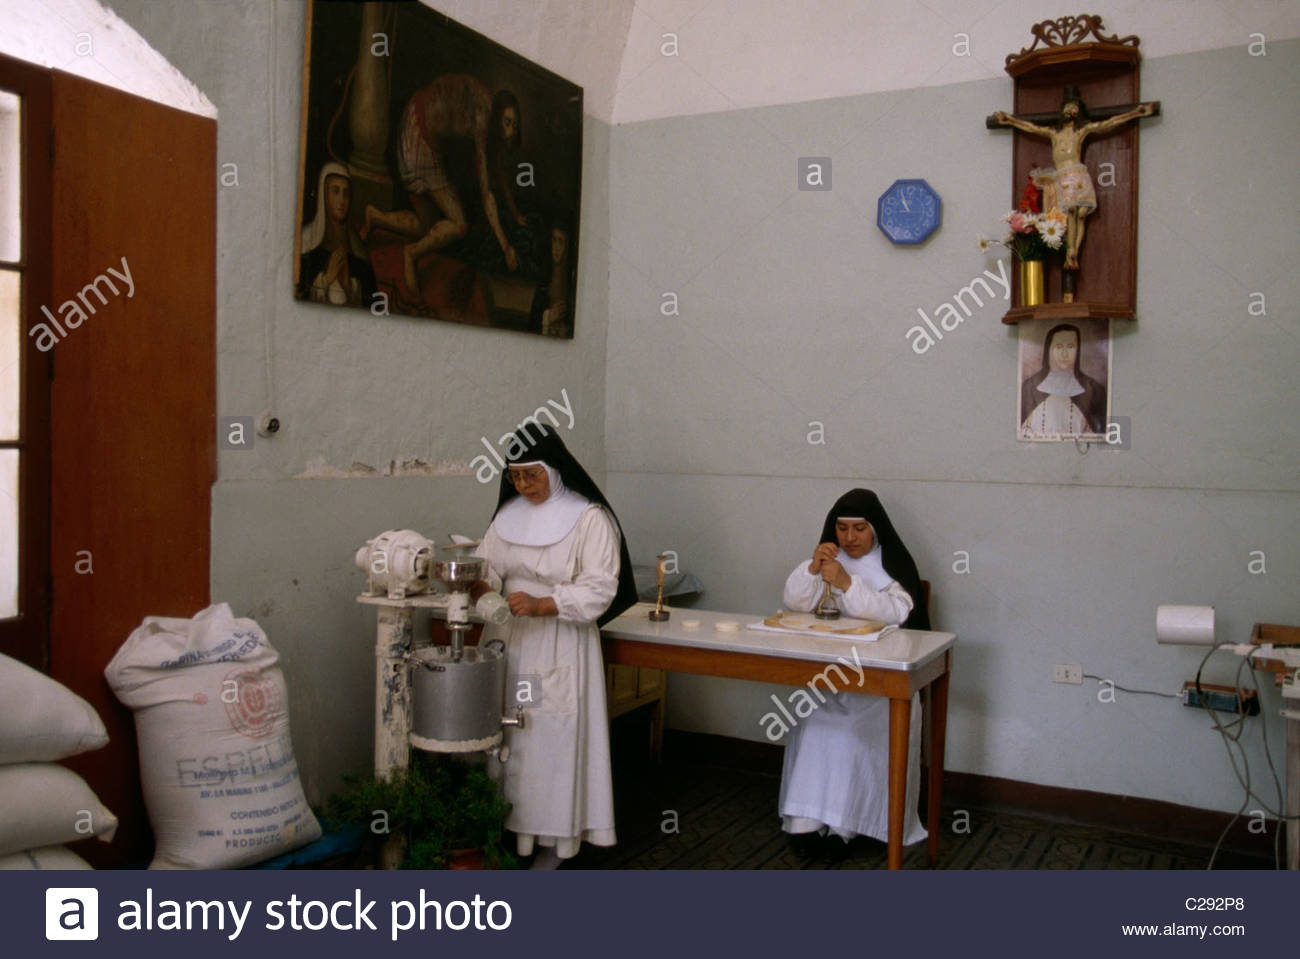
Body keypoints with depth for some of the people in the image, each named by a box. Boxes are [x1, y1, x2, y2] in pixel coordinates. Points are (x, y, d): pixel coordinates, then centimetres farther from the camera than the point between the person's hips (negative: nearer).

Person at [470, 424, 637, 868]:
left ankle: (552, 840, 14)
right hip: (508, 642, 5)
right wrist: (477, 584, -19)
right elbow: (489, 565, 5)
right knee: (505, 735, 7)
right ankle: (505, 829, 21)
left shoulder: (589, 519, -9)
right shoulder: (509, 515, 9)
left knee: (552, 739, 0)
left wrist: (539, 605, -25)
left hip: (559, 649, -5)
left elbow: (598, 590, -14)